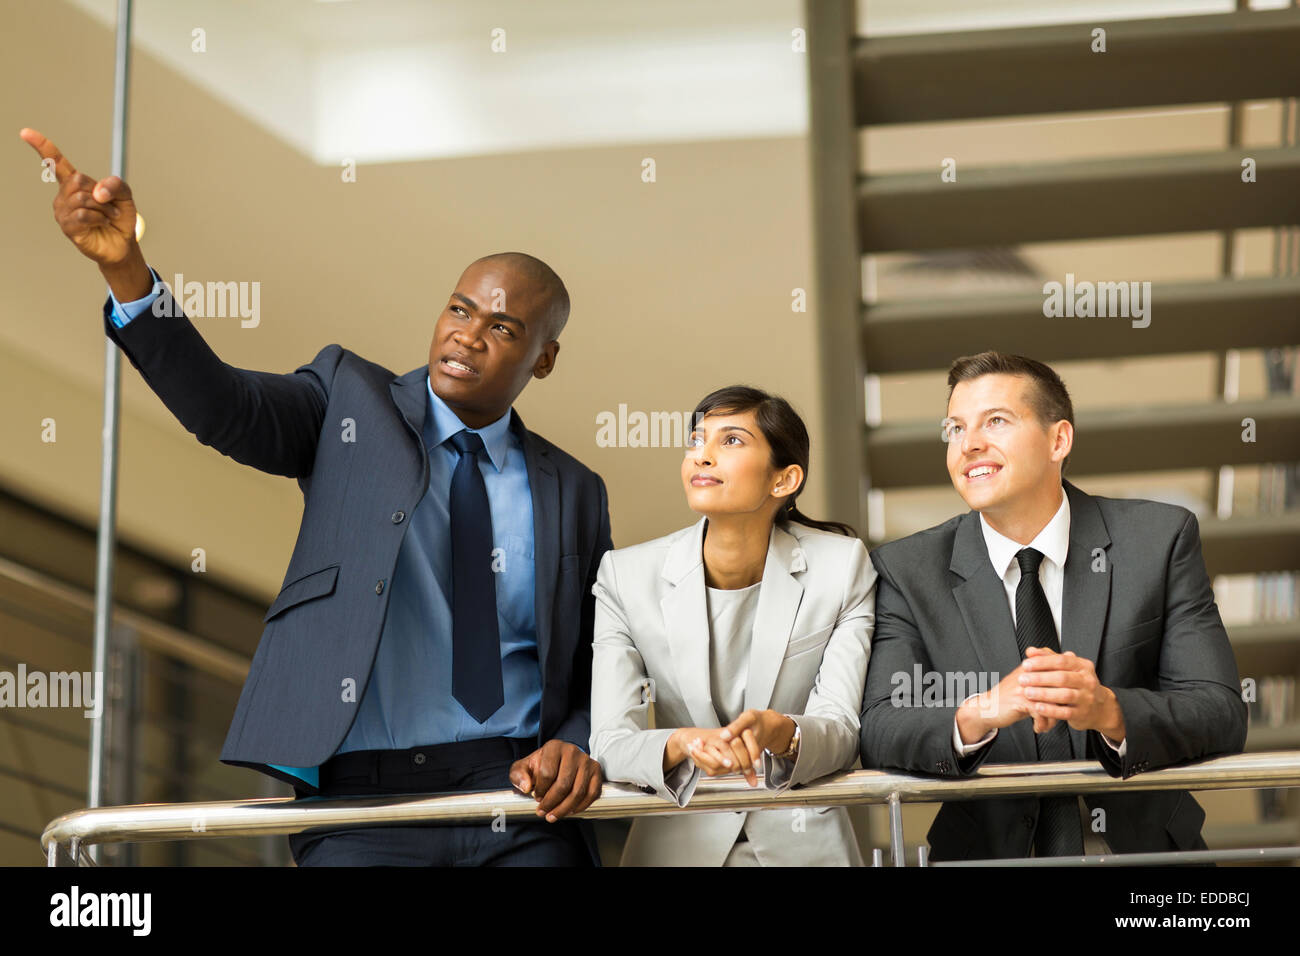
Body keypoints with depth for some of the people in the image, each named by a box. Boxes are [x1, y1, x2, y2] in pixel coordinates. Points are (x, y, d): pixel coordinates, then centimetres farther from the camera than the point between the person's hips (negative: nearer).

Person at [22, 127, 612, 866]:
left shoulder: (574, 493, 13)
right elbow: (221, 408, -9)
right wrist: (125, 266, -25)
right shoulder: (352, 402, 9)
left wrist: (576, 748, -6)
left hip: (515, 800, 1)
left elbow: (600, 667, 16)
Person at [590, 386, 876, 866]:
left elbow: (840, 728, -6)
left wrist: (779, 733, -27)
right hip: (680, 843, 0)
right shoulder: (625, 575, -2)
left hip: (803, 844, 0)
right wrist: (683, 744, -28)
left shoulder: (842, 565, -2)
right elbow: (609, 742, -7)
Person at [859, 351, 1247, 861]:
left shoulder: (1161, 538, 2)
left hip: (1143, 845, 0)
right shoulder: (907, 571, 3)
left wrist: (1109, 710, -25)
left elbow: (1223, 716, -5)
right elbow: (877, 732, -8)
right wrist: (980, 712, -28)